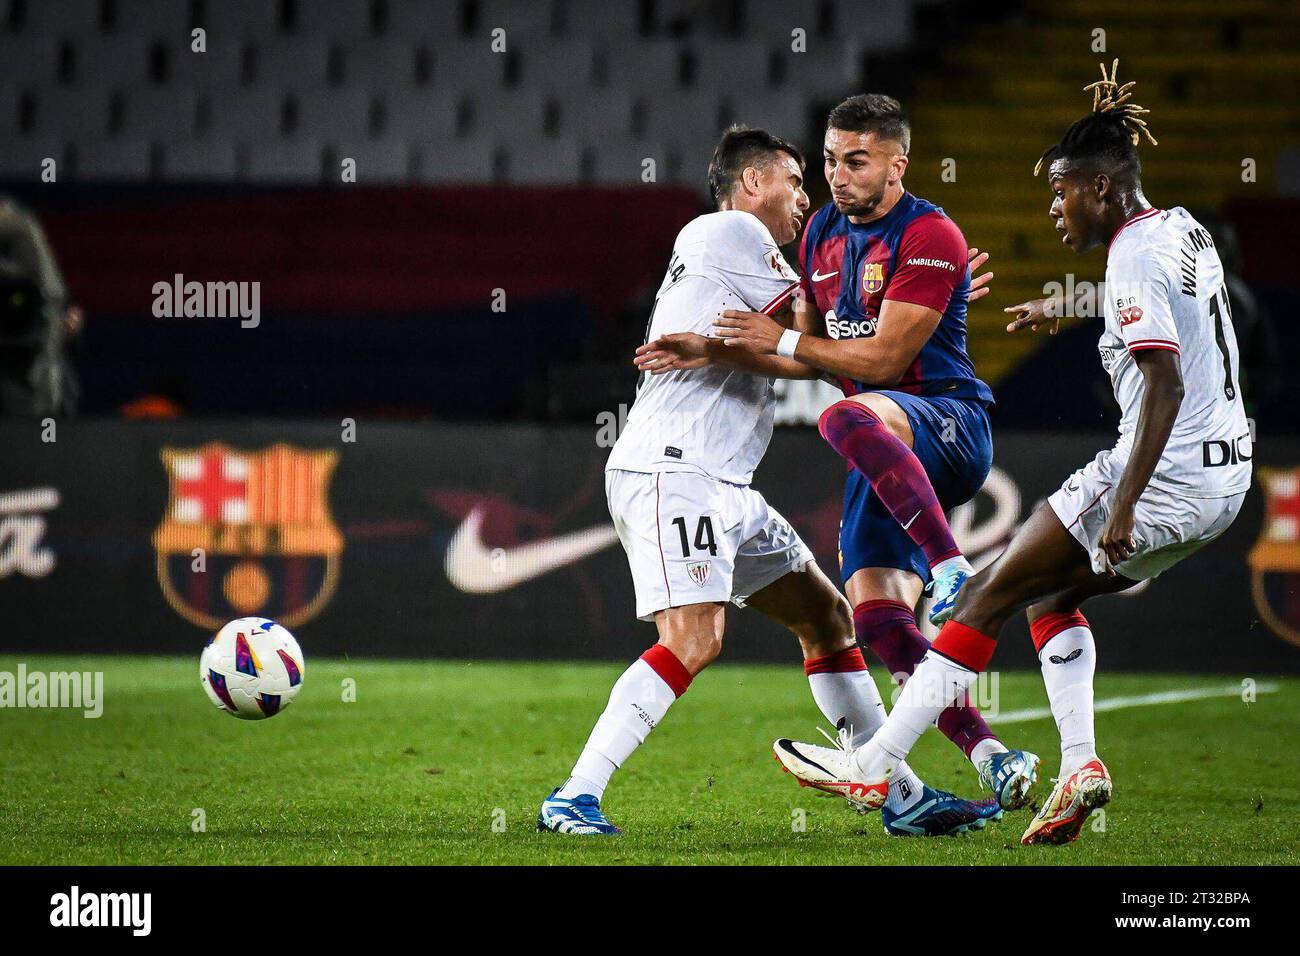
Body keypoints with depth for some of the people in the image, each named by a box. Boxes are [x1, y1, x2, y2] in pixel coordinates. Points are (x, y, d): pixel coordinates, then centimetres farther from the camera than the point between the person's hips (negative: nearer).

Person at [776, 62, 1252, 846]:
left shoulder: (1135, 256, -14)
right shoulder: (1185, 231, 13)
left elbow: (1166, 384, -24)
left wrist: (1125, 503, -27)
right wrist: (1064, 310, 47)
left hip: (1167, 478, -9)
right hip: (1226, 478, 9)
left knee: (990, 595, -2)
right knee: (1050, 593, 22)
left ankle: (874, 767, -2)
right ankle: (1080, 766, 6)